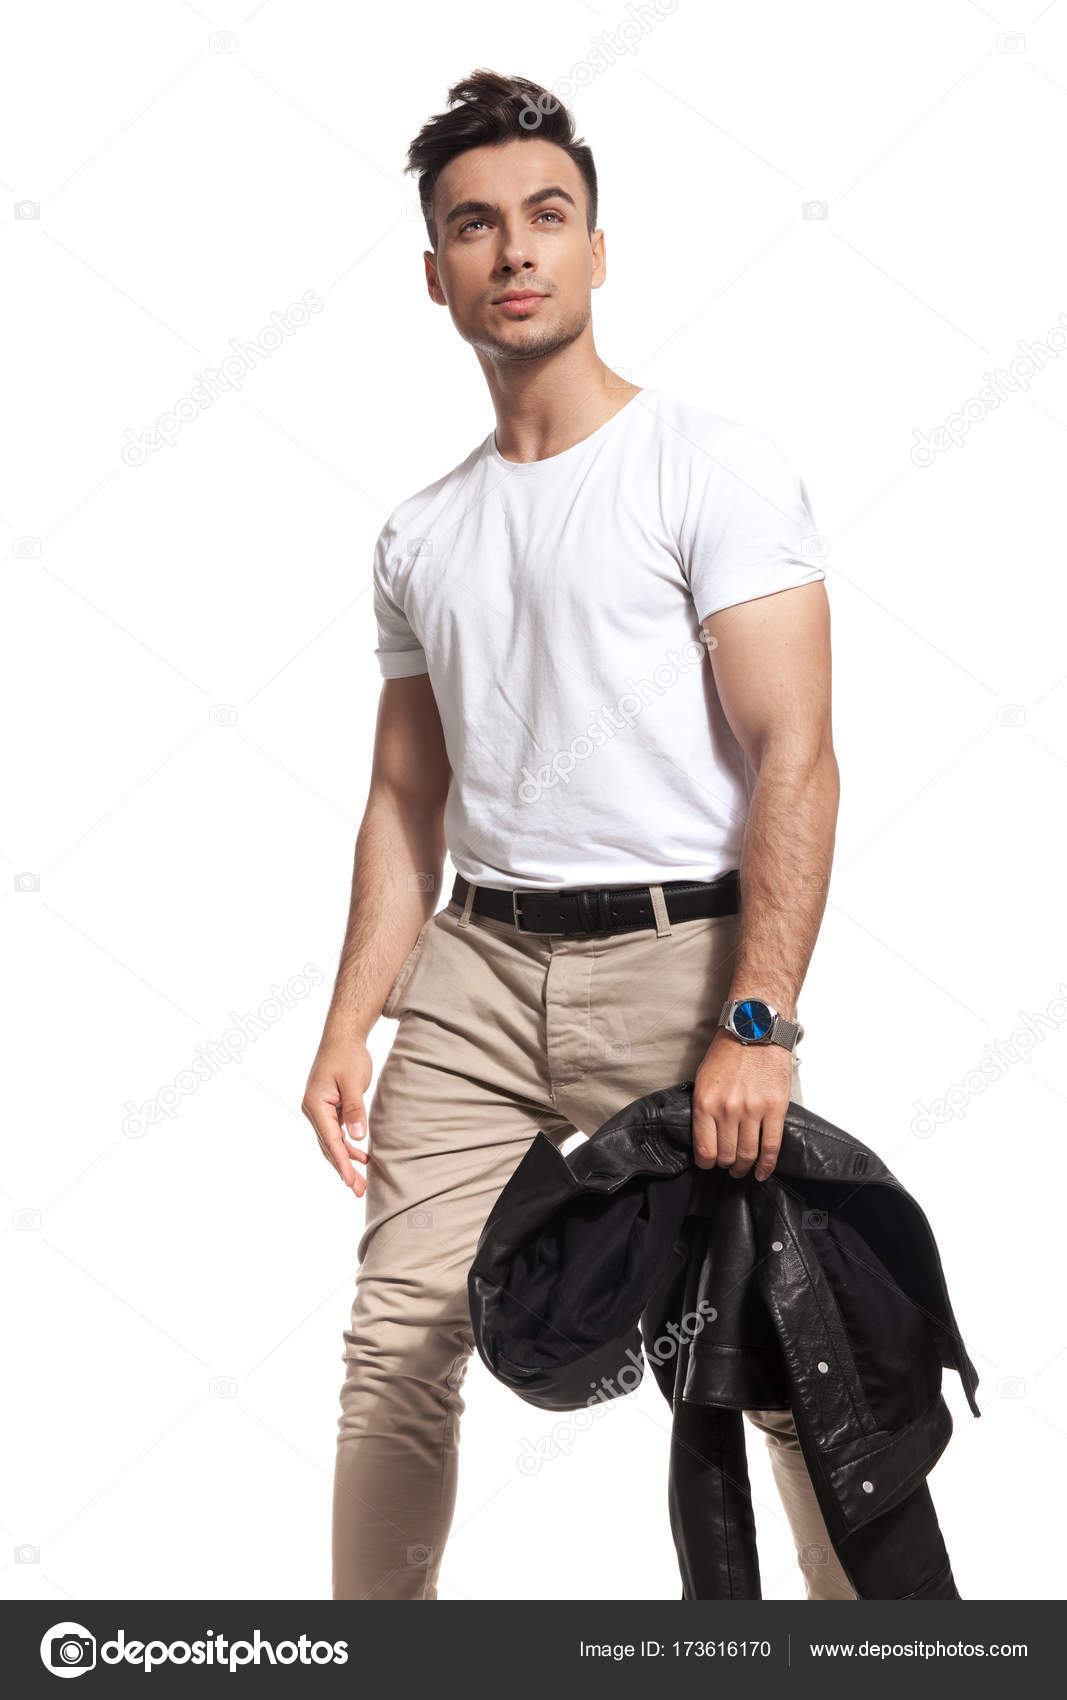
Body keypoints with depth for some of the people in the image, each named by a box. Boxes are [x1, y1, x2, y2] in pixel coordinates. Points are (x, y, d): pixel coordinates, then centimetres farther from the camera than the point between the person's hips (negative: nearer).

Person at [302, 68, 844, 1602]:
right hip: (476, 966, 5)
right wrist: (350, 1024, 9)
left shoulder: (712, 467, -3)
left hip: (676, 956, -5)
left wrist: (757, 1025, -19)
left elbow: (794, 754, -10)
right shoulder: (420, 537, 15)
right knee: (397, 1346, 3)